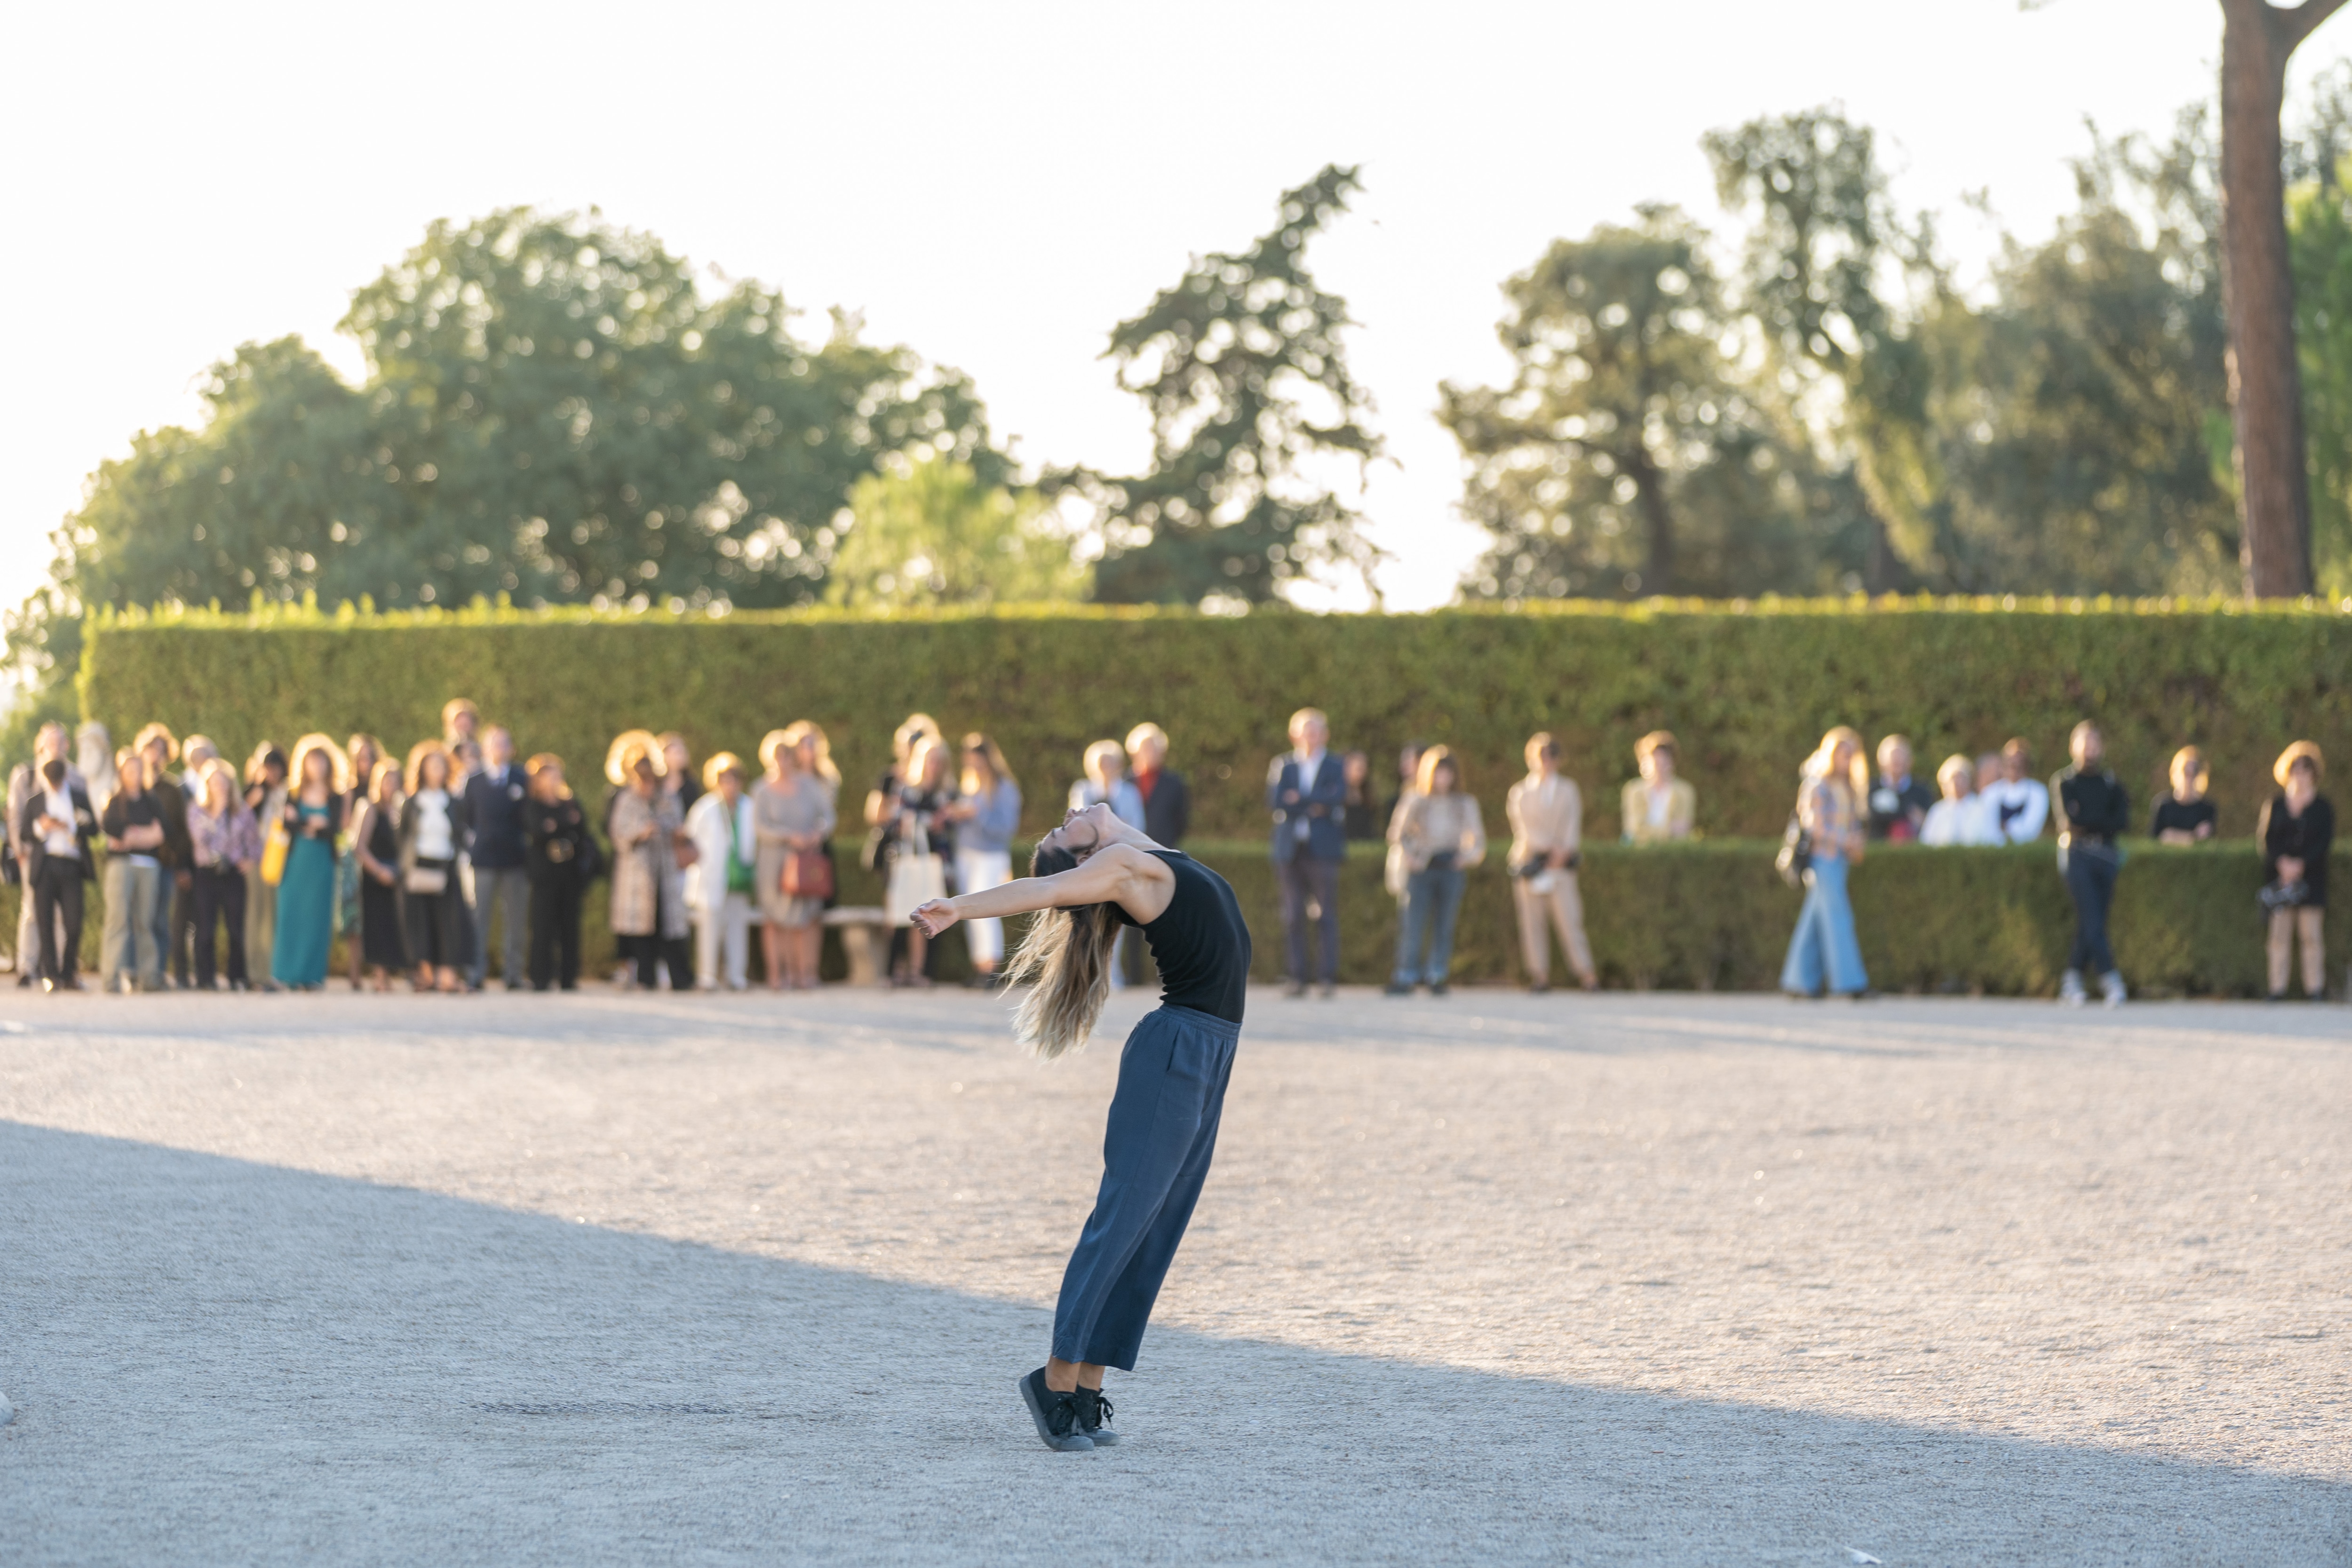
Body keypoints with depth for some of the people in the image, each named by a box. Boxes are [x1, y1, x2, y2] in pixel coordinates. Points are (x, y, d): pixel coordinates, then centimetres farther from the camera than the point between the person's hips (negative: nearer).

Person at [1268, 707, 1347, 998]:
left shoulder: (1335, 767, 9)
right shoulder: (1283, 765, 13)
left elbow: (1337, 797, -9)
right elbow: (1274, 802, -1)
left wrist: (1299, 800, -5)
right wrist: (1314, 806, -7)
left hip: (1322, 850, -2)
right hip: (1290, 850, 2)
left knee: (1326, 916, -6)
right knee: (1293, 917, 0)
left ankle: (1328, 974, -5)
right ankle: (1298, 976, 4)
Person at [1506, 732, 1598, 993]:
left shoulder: (1568, 790, 15)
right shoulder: (1520, 793, 12)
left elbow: (1573, 825, 8)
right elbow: (1523, 827, 3)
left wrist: (1562, 852, -7)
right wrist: (1550, 848, -8)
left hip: (1562, 863, -1)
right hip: (1531, 861, 1)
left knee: (1569, 919, -10)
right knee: (1533, 920, -3)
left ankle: (1587, 974, -10)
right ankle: (1540, 975, 1)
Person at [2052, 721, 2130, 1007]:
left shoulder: (2111, 782, 15)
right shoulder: (2063, 781, 7)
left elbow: (2124, 823, 1)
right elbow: (2072, 818, -8)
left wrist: (2089, 821, -8)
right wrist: (2106, 820, -1)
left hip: (2106, 856, 3)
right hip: (2077, 854, -3)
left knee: (2091, 924, 2)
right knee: (2092, 921, -15)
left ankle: (2072, 979, 12)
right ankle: (2109, 978, -20)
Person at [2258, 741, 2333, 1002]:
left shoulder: (2323, 807, 6)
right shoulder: (2275, 805, 12)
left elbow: (2325, 841, -3)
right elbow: (2267, 838, 5)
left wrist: (2301, 863, -15)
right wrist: (2281, 862, -13)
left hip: (2310, 877, -2)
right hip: (2280, 877, 2)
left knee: (2312, 935, -4)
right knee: (2280, 935, -1)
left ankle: (2315, 988, -2)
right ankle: (2278, 989, 0)